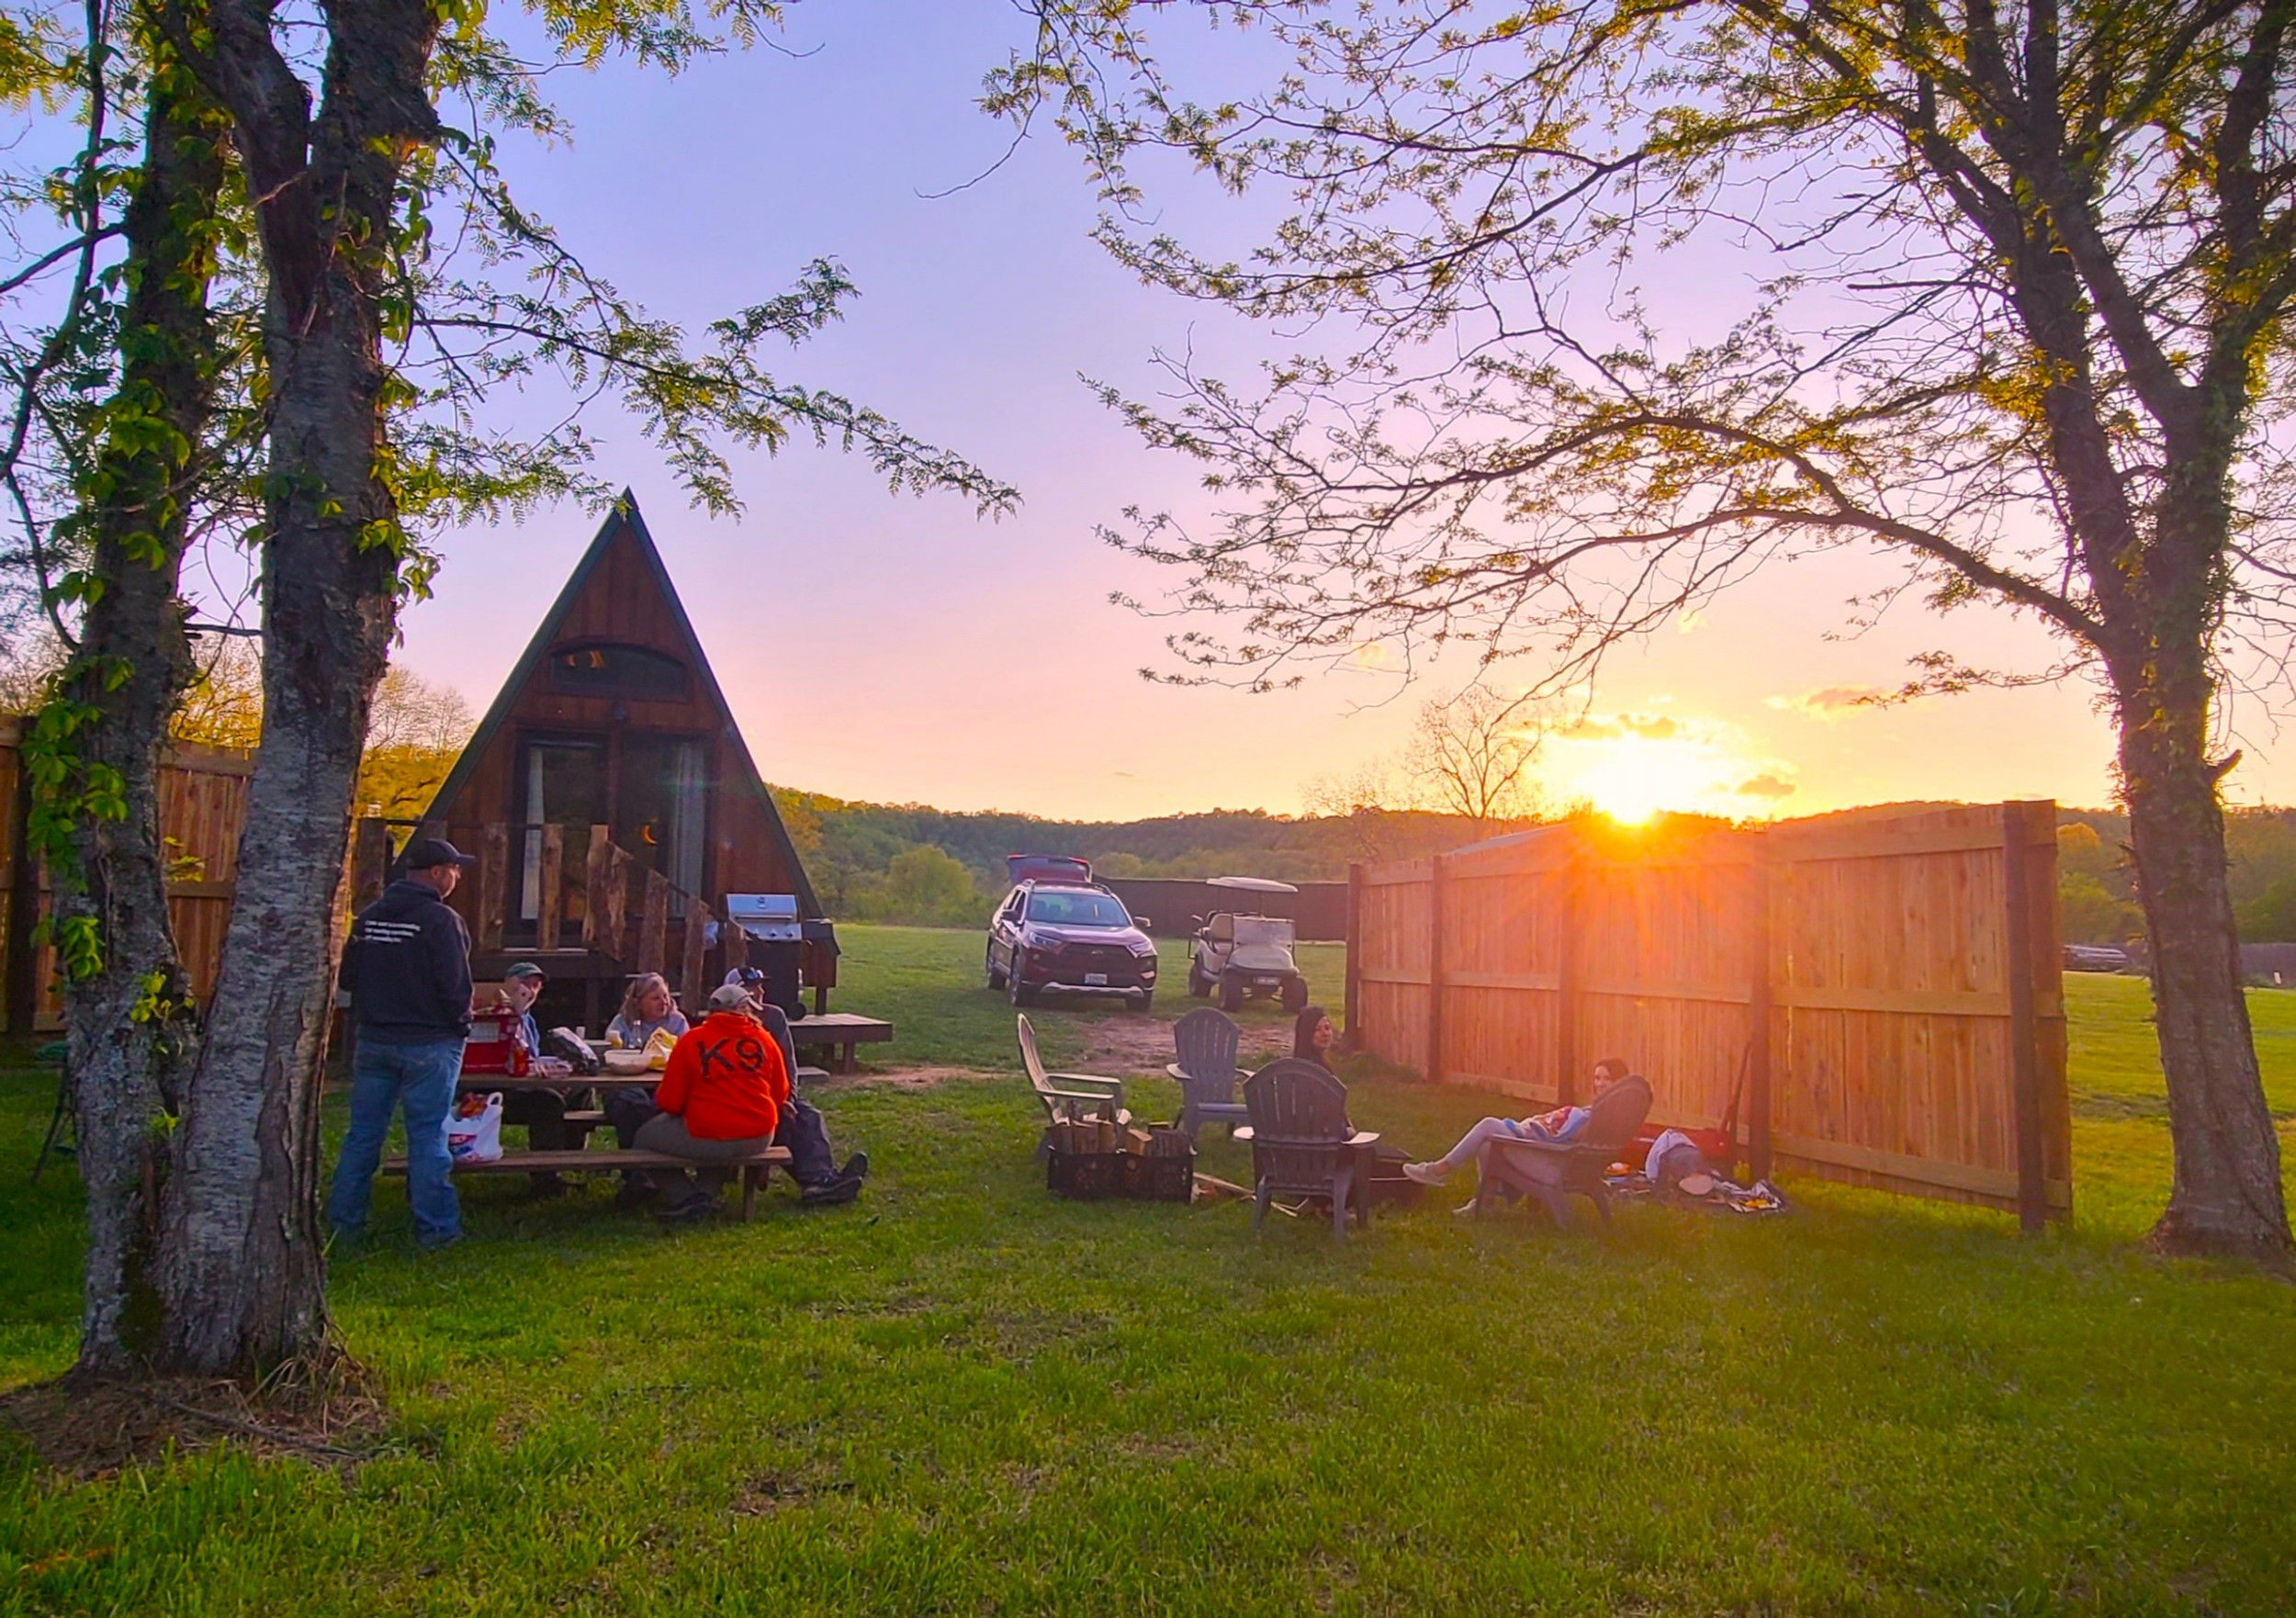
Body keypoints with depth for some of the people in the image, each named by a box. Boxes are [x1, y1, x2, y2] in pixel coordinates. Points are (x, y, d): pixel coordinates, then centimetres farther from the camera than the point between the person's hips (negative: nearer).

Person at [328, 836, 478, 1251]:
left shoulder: (369, 917, 6)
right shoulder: (441, 920, -15)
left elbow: (347, 976, 10)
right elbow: (456, 986, -17)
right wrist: (461, 1024, -1)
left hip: (373, 1040, 6)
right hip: (428, 1044, -6)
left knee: (362, 1133, 12)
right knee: (427, 1137, -1)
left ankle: (343, 1223, 18)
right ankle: (435, 1229, 4)